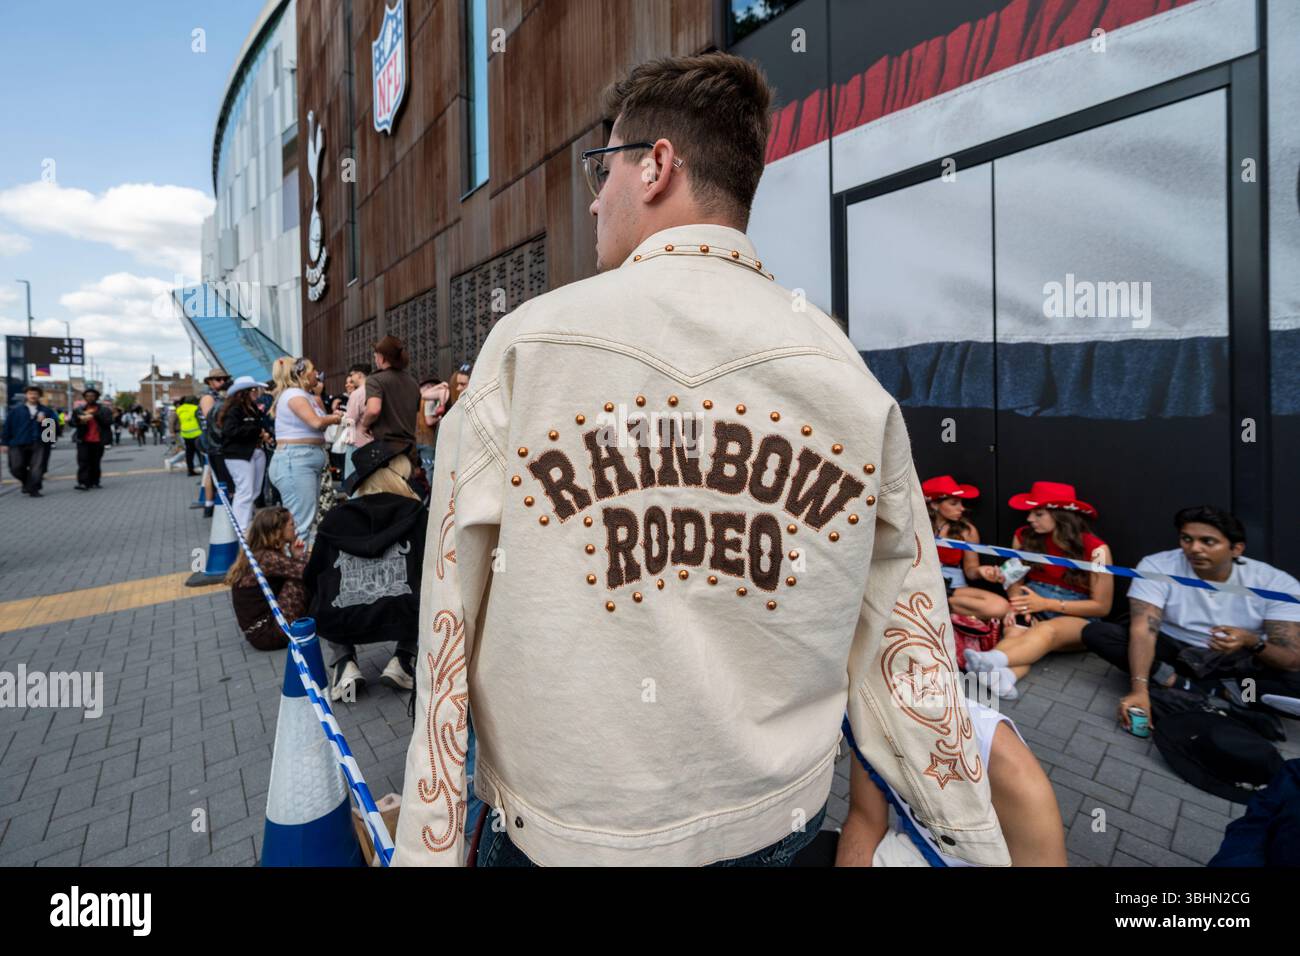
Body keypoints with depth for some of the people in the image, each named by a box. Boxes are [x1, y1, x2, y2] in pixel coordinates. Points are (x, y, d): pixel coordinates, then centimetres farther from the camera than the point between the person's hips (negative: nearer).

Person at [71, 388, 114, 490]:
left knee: (95, 463, 7)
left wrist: (95, 414, -16)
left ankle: (94, 482, 16)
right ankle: (83, 483, -15)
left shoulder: (104, 410, 5)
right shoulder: (80, 410, 12)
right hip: (83, 441, 1)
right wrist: (80, 419, -14)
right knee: (83, 462, -9)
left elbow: (108, 421, -9)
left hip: (98, 441, -1)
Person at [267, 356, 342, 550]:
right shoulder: (293, 394, -8)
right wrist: (333, 418, -2)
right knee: (300, 523, -14)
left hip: (309, 461, 10)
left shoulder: (306, 395, 21)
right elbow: (316, 422, -20)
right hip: (294, 460, -10)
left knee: (309, 521, 10)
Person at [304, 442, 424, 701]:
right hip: (404, 617, -2)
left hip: (340, 624, 2)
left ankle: (344, 663, 17)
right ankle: (402, 659, 15)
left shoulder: (334, 518, 13)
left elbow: (313, 578, 22)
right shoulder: (416, 513, 9)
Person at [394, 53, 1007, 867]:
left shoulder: (525, 345, -13)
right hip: (775, 819, 2)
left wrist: (427, 845, -1)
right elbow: (906, 644, -5)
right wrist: (979, 841, 7)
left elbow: (454, 624, -11)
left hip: (565, 824, -1)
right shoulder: (850, 373, -8)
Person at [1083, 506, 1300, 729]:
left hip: (1237, 664, 1)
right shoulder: (1157, 566, -18)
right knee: (1096, 633, -24)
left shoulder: (1277, 583, -13)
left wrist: (1252, 642, -39)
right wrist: (1139, 689, -41)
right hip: (1173, 652, 0)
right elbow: (1143, 631, -27)